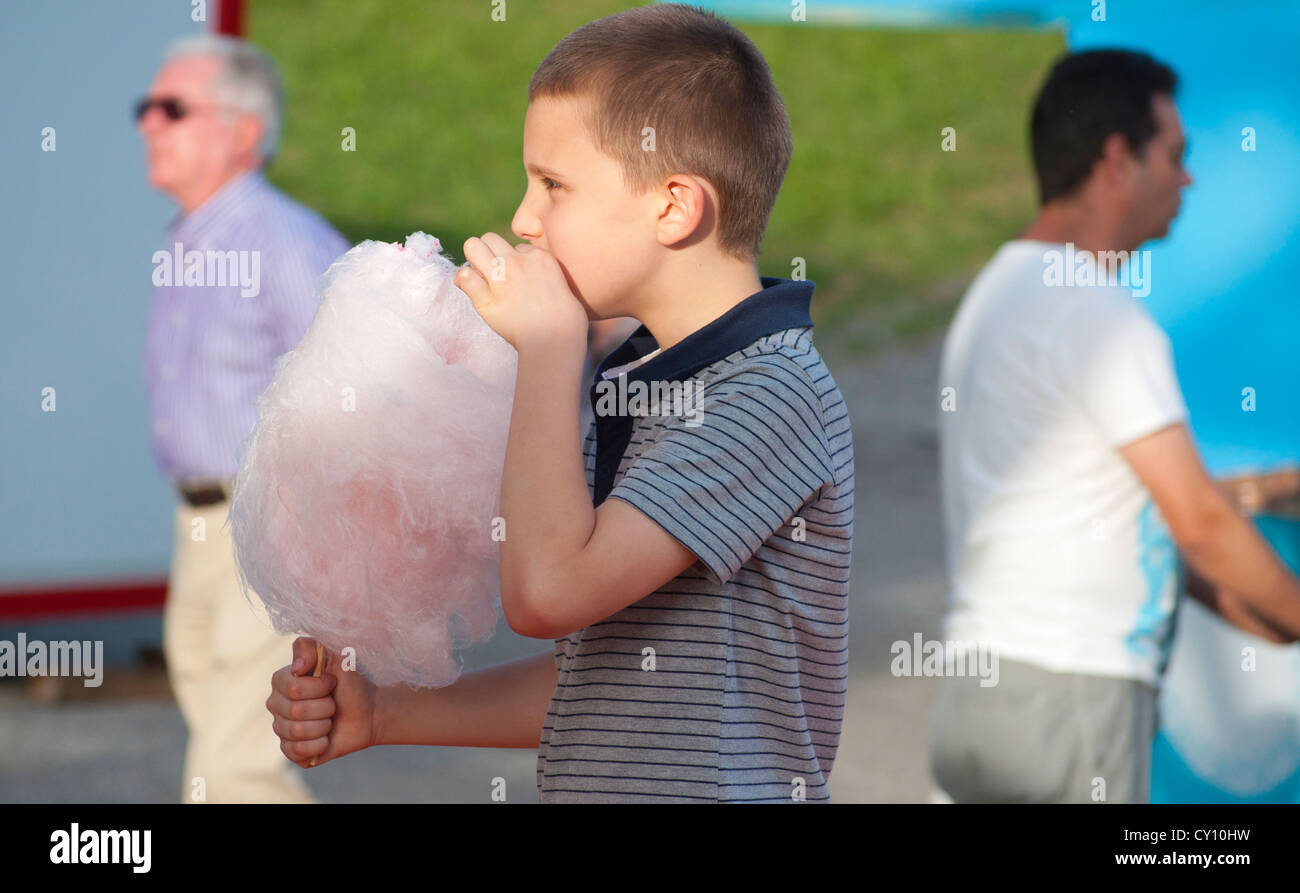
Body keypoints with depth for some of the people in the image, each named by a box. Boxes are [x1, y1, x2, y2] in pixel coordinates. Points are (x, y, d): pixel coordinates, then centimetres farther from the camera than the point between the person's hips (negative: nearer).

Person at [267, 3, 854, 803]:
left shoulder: (774, 394, -15)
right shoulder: (632, 390, 14)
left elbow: (548, 591, -24)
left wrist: (549, 346, -14)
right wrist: (383, 715, 9)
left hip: (728, 789, -8)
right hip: (589, 789, 8)